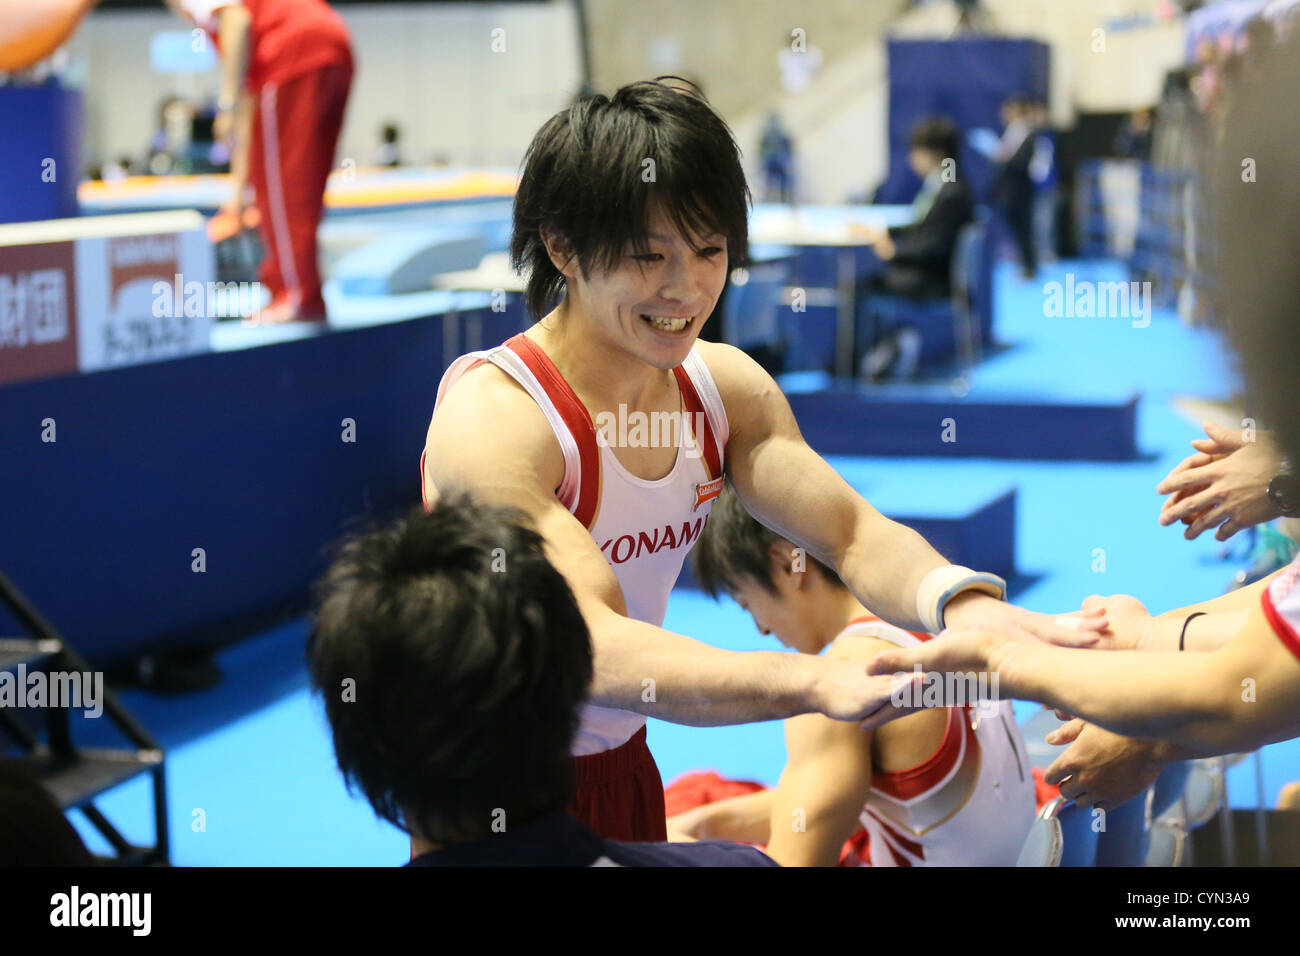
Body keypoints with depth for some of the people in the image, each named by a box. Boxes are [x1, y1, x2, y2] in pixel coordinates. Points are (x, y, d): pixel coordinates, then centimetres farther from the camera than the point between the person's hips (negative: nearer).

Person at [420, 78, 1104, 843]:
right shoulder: (492, 419, -26)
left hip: (628, 773, 6)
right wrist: (815, 682, -51)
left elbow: (854, 533, -12)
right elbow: (593, 648, -37)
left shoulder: (724, 387, -2)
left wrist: (966, 606, -35)